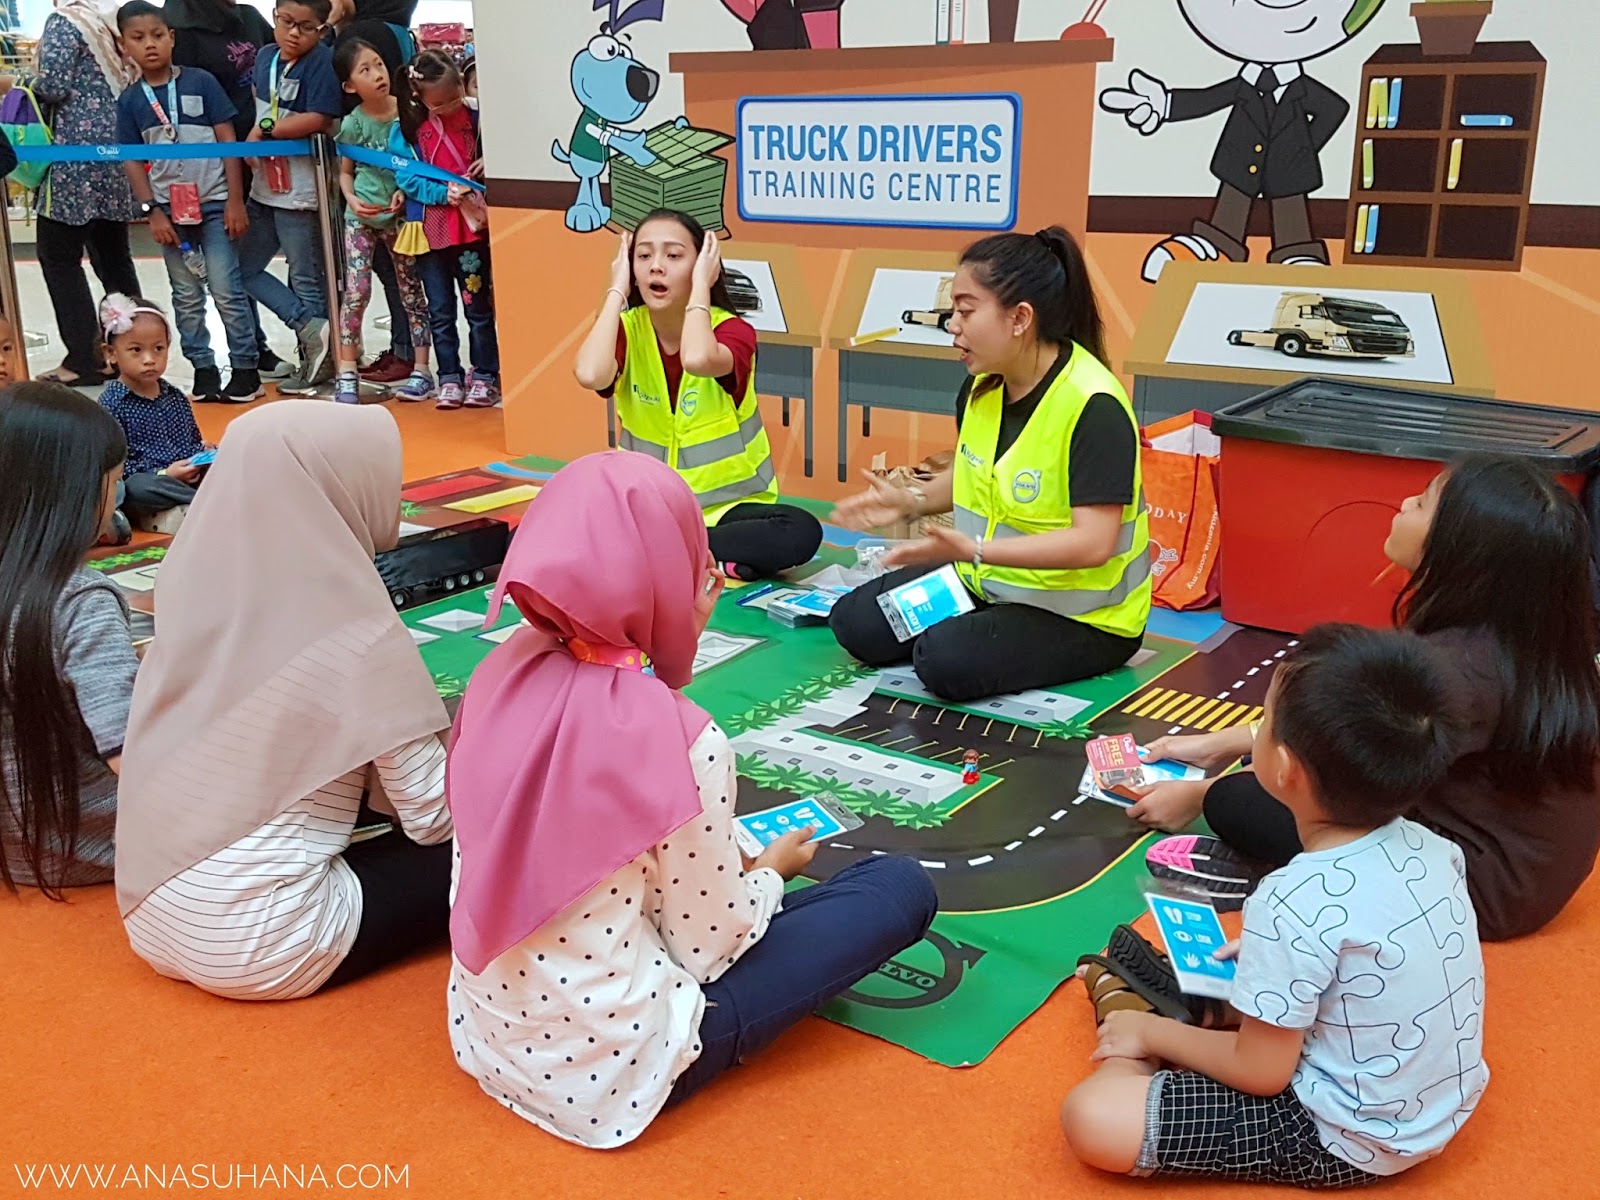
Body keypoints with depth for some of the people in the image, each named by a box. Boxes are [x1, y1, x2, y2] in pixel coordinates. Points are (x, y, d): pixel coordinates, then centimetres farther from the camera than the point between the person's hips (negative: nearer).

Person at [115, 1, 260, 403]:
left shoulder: (201, 82, -3)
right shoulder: (130, 101, 3)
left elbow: (228, 141, -3)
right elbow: (132, 160, 5)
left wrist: (235, 200, -7)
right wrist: (152, 211, -4)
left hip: (213, 204, -3)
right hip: (170, 210, 3)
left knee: (226, 290, -2)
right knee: (187, 297, 9)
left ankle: (245, 368, 7)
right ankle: (203, 369, 18)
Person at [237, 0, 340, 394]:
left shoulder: (322, 61, -11)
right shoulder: (265, 57, 10)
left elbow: (319, 118, -20)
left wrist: (265, 131, -12)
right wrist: (253, 139, 8)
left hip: (299, 191, -8)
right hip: (264, 187, 8)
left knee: (306, 280, 1)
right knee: (245, 269, 10)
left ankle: (316, 361, 12)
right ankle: (312, 328, 8)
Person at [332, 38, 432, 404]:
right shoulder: (353, 123, -5)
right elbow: (345, 171, 7)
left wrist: (406, 191, -12)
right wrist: (352, 200, -11)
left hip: (400, 214, 1)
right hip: (362, 216, 0)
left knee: (412, 291, 7)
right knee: (356, 292, -6)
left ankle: (421, 370, 15)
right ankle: (347, 375, 2)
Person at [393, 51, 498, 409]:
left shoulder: (477, 120, -2)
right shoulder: (409, 130, -1)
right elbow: (407, 177, -6)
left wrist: (489, 163, -14)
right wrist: (444, 192, -18)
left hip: (472, 228, -1)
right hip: (432, 229, 1)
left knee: (478, 307, 5)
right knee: (440, 312, 9)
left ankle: (485, 377, 14)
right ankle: (450, 379, 19)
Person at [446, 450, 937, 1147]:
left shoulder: (503, 674, -7)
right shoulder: (680, 739, -25)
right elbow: (705, 949, -15)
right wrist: (770, 871, 7)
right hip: (608, 1065, -7)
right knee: (901, 888, 1)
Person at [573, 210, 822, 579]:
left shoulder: (731, 330, -12)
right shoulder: (626, 329, -5)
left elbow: (697, 360, -38)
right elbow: (590, 375, -30)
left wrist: (700, 286, -23)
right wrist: (617, 290, -18)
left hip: (730, 505, -1)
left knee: (800, 532, -32)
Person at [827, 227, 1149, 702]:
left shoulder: (1093, 406, -25)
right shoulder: (981, 386, -1)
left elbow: (1093, 542, -30)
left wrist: (976, 550, -38)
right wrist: (912, 501, -1)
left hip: (1080, 613, -7)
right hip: (985, 580, 8)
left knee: (947, 660, -28)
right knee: (855, 622, -3)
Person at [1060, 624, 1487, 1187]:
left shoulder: (1297, 904, -30)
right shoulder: (1426, 846, -8)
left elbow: (1260, 1073, -19)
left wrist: (1154, 1033, -5)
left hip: (1351, 1143, -8)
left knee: (1092, 1118, -15)